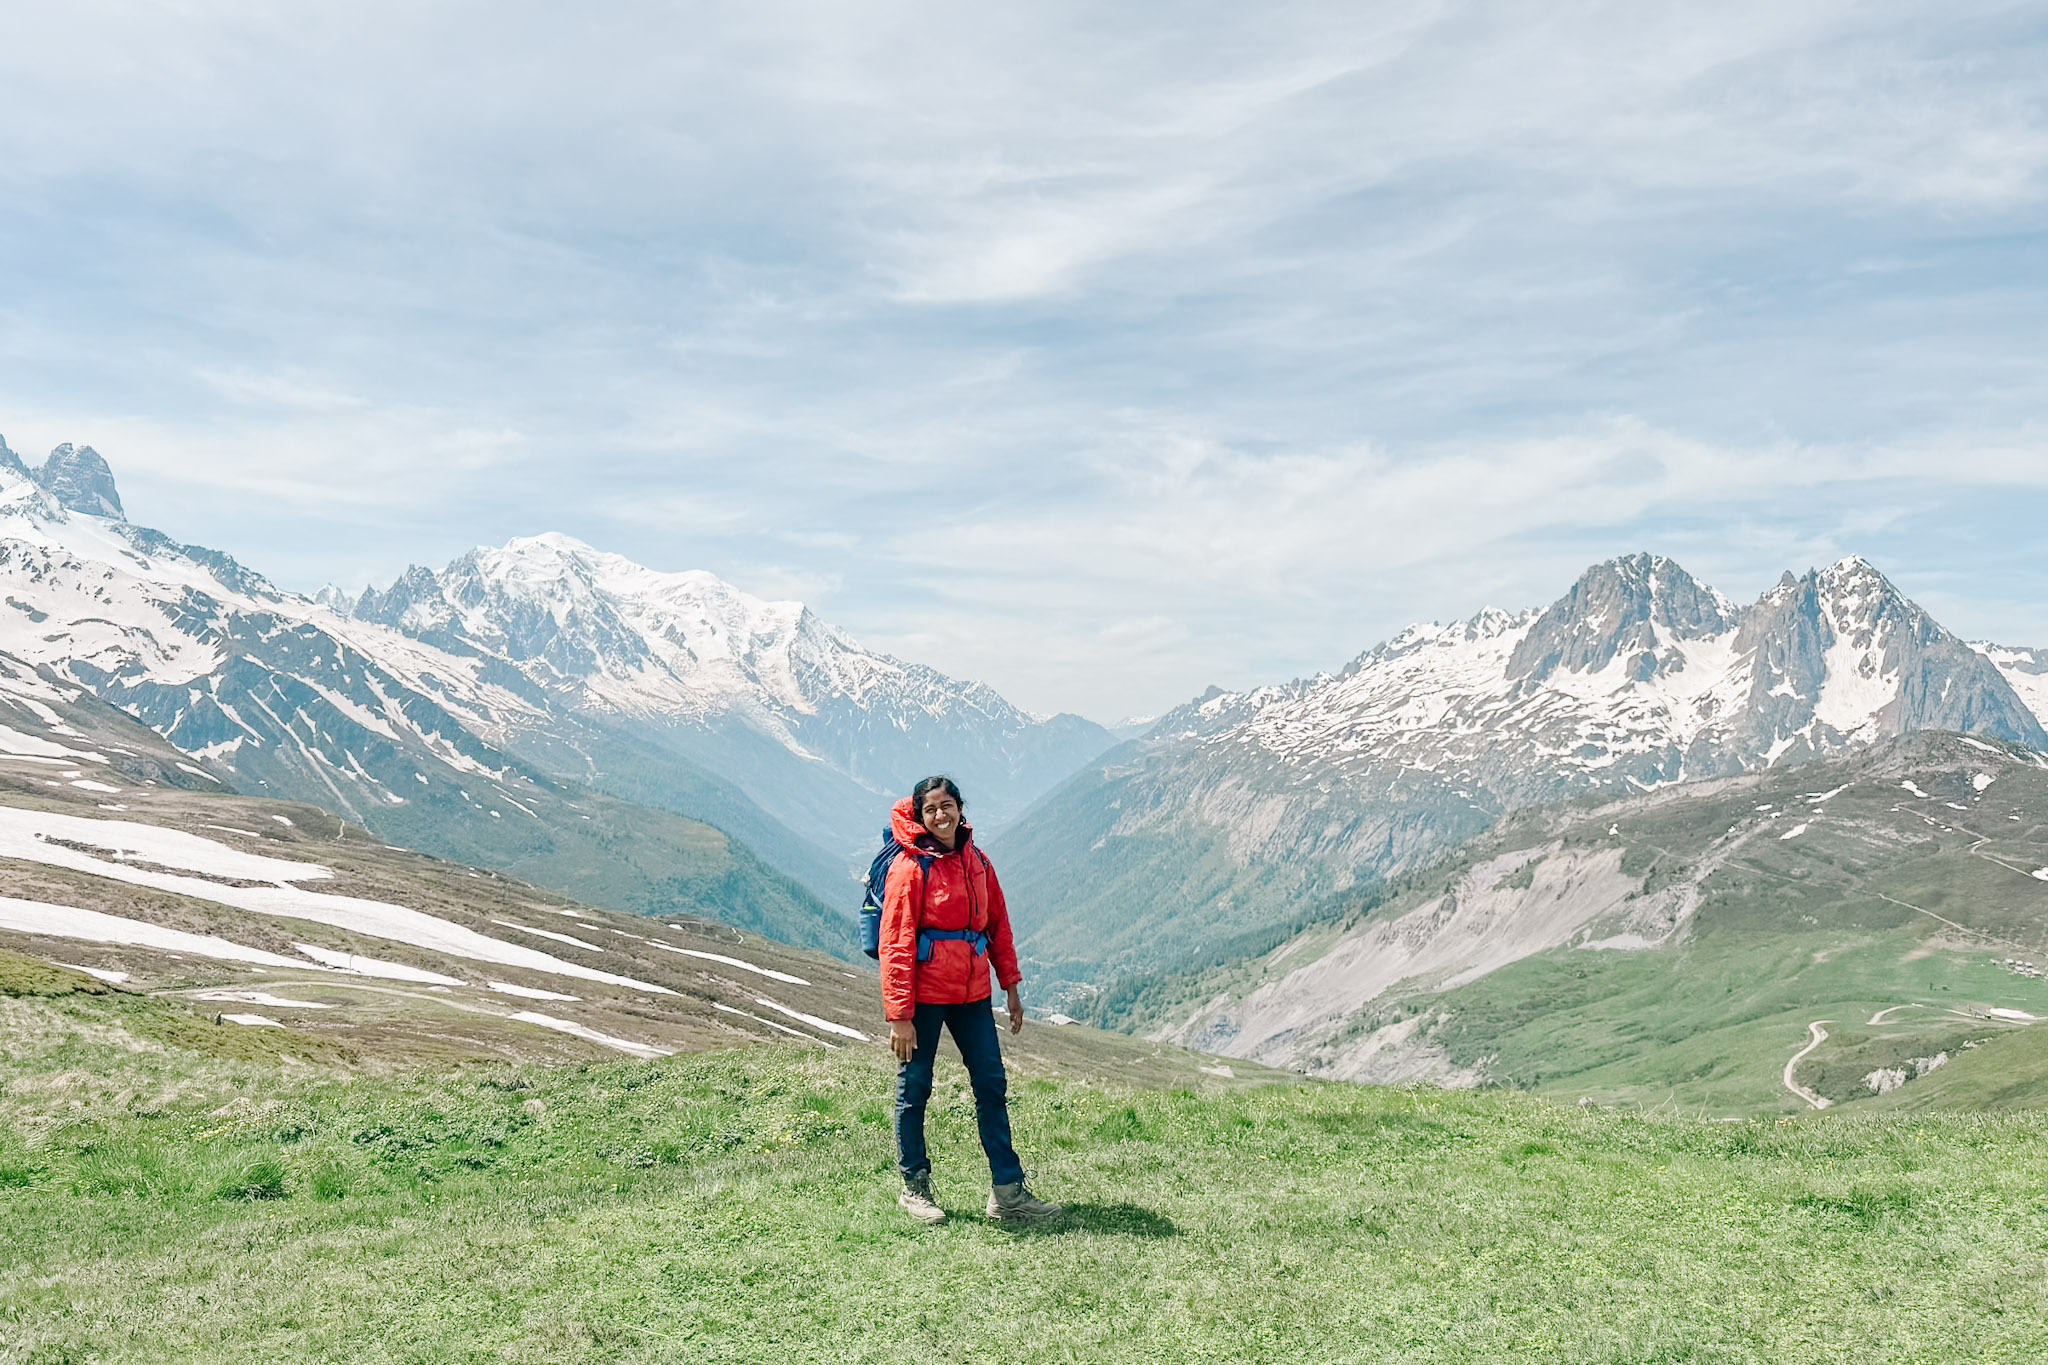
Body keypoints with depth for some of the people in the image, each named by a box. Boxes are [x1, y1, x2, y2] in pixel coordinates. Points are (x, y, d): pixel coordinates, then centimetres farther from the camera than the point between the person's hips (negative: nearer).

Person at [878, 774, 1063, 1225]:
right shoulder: (910, 866, -10)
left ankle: (1007, 1192, 10)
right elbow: (895, 945, -12)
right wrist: (899, 1015, -16)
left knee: (992, 1084, 4)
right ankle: (914, 1187, 23)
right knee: (914, 1086, 6)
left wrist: (1011, 987, 12)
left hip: (972, 992, 6)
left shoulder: (977, 862, 8)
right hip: (924, 992, -5)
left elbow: (998, 925, 16)